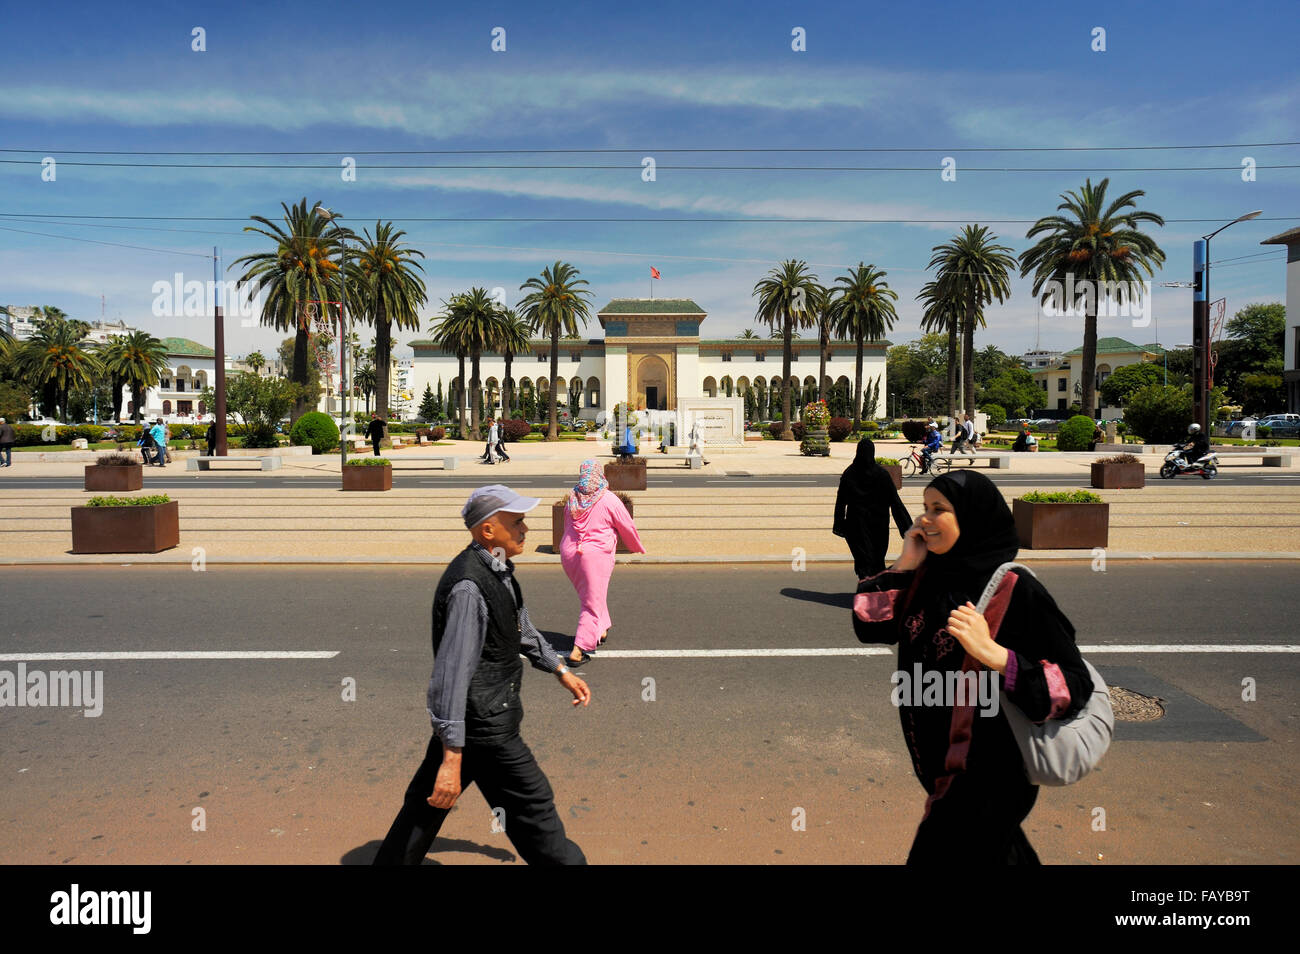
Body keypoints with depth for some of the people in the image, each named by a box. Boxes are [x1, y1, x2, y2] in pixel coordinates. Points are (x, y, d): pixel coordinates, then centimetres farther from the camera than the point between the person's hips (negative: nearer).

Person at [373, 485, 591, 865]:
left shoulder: (497, 570, 6)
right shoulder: (469, 587, -27)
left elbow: (521, 628, 22)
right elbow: (452, 673, -28)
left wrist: (560, 669, 25)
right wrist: (452, 758, -27)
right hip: (484, 726, -9)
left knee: (428, 802, 20)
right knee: (532, 806, 6)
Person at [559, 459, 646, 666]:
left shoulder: (573, 499, 3)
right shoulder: (610, 500, -10)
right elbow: (628, 528, -1)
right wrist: (638, 548, 16)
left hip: (569, 554, 5)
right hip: (596, 556, -5)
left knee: (589, 594, 25)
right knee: (592, 602, 2)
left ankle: (600, 630, 41)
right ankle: (579, 649, -1)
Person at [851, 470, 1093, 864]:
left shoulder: (1017, 590, -20)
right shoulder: (927, 577, -1)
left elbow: (1076, 685, -20)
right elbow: (868, 625, -2)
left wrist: (992, 652, -31)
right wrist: (904, 563, -10)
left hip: (988, 771, -6)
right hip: (939, 758, 7)